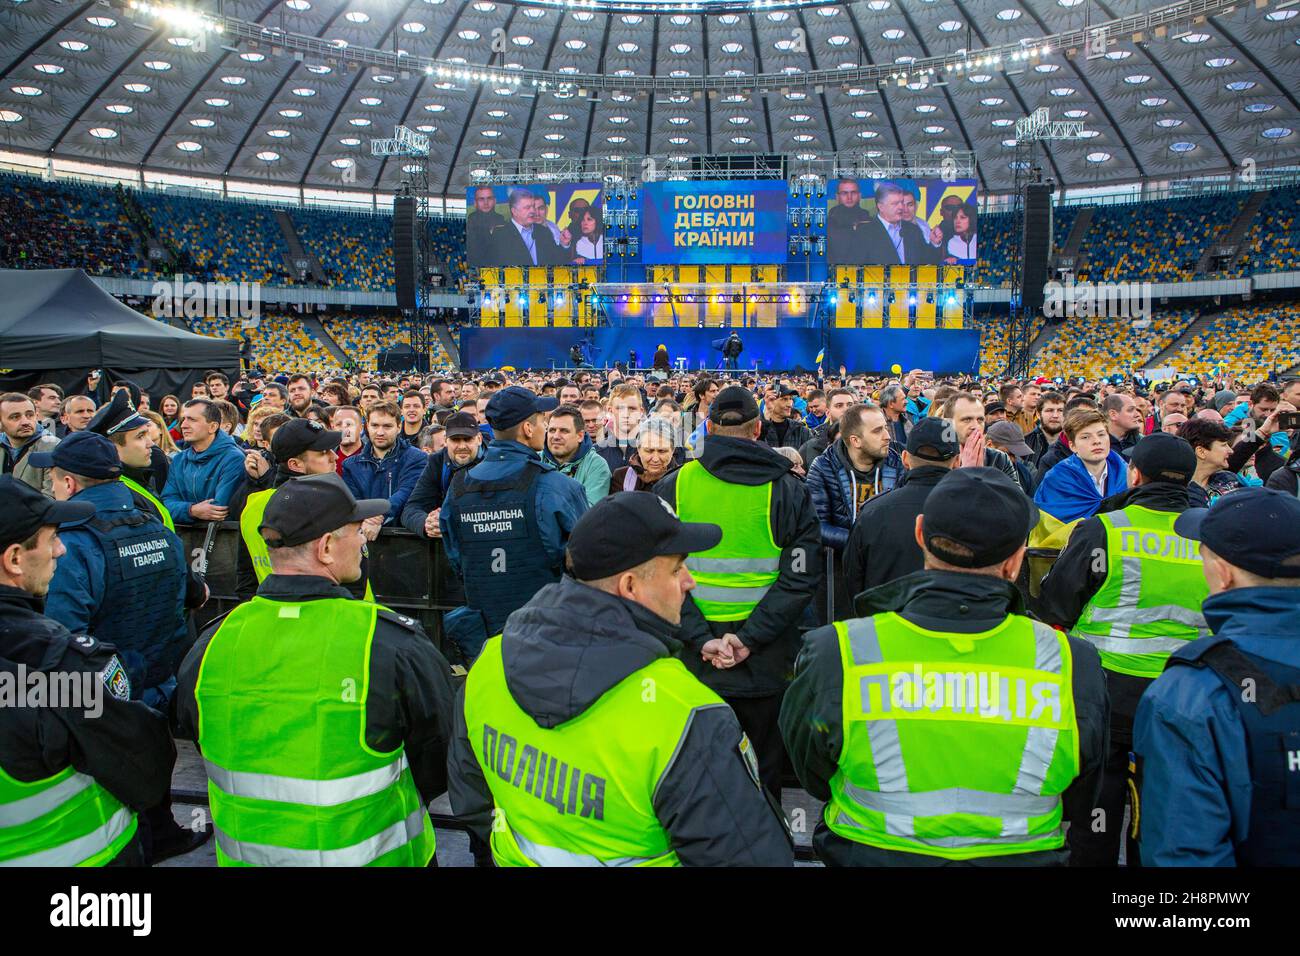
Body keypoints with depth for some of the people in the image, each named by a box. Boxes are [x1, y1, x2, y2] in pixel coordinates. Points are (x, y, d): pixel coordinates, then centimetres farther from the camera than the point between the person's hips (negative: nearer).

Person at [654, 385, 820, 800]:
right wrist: (750, 637, -13)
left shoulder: (672, 487, -4)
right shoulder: (788, 490, -5)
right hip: (767, 662, 0)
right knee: (762, 778, 16)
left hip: (693, 660, 1)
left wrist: (701, 638, -12)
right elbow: (800, 577, -12)